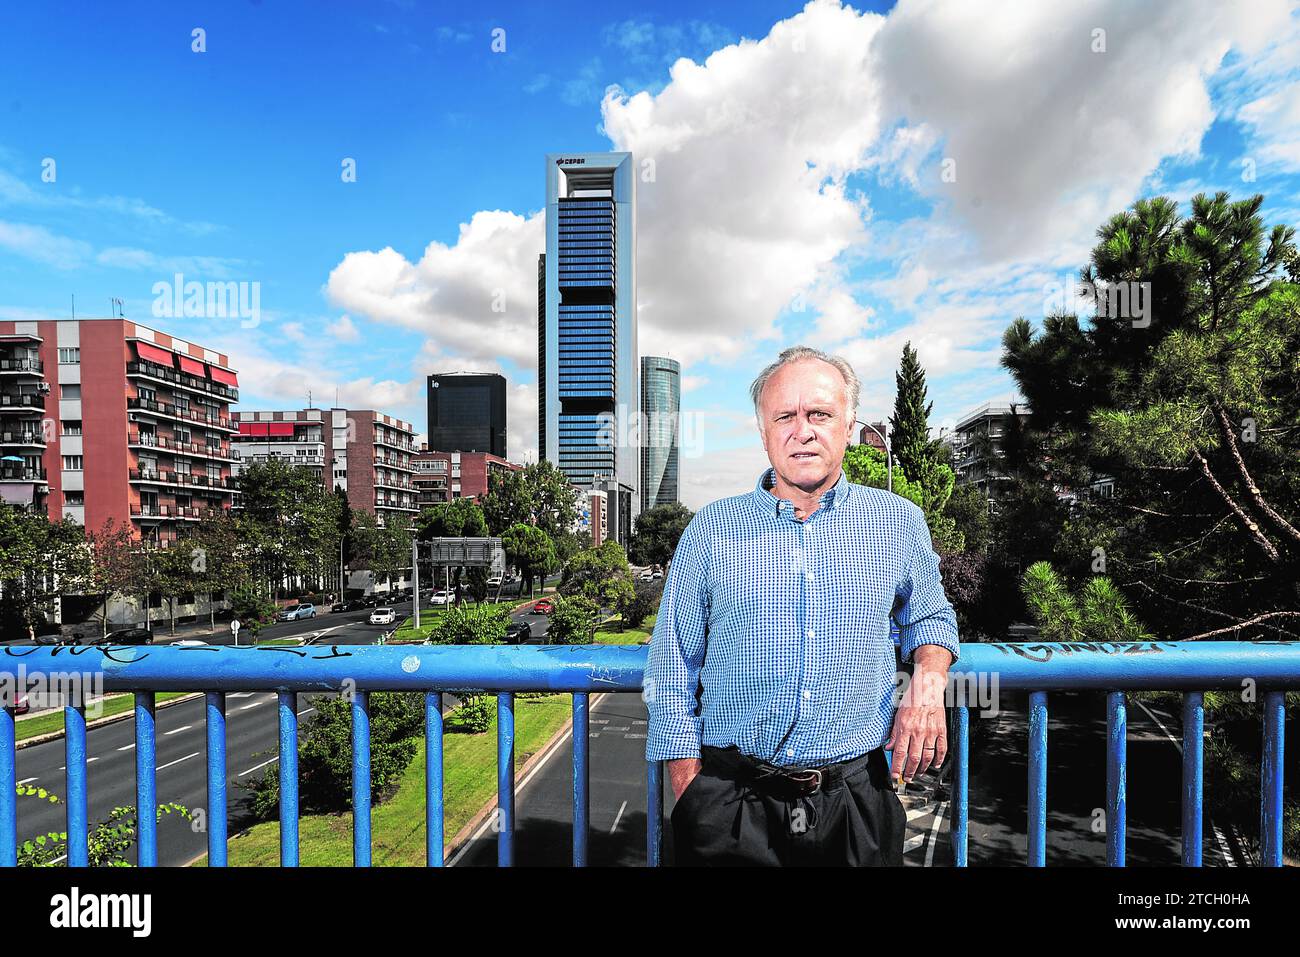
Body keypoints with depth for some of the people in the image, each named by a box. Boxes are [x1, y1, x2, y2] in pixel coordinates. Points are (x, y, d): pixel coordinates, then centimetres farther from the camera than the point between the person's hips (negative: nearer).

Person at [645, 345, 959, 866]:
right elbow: (672, 667, 0)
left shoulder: (898, 522, 2)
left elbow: (929, 616, 18)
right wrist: (688, 793, -4)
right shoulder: (712, 528, -4)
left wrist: (928, 681, -3)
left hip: (855, 799, 2)